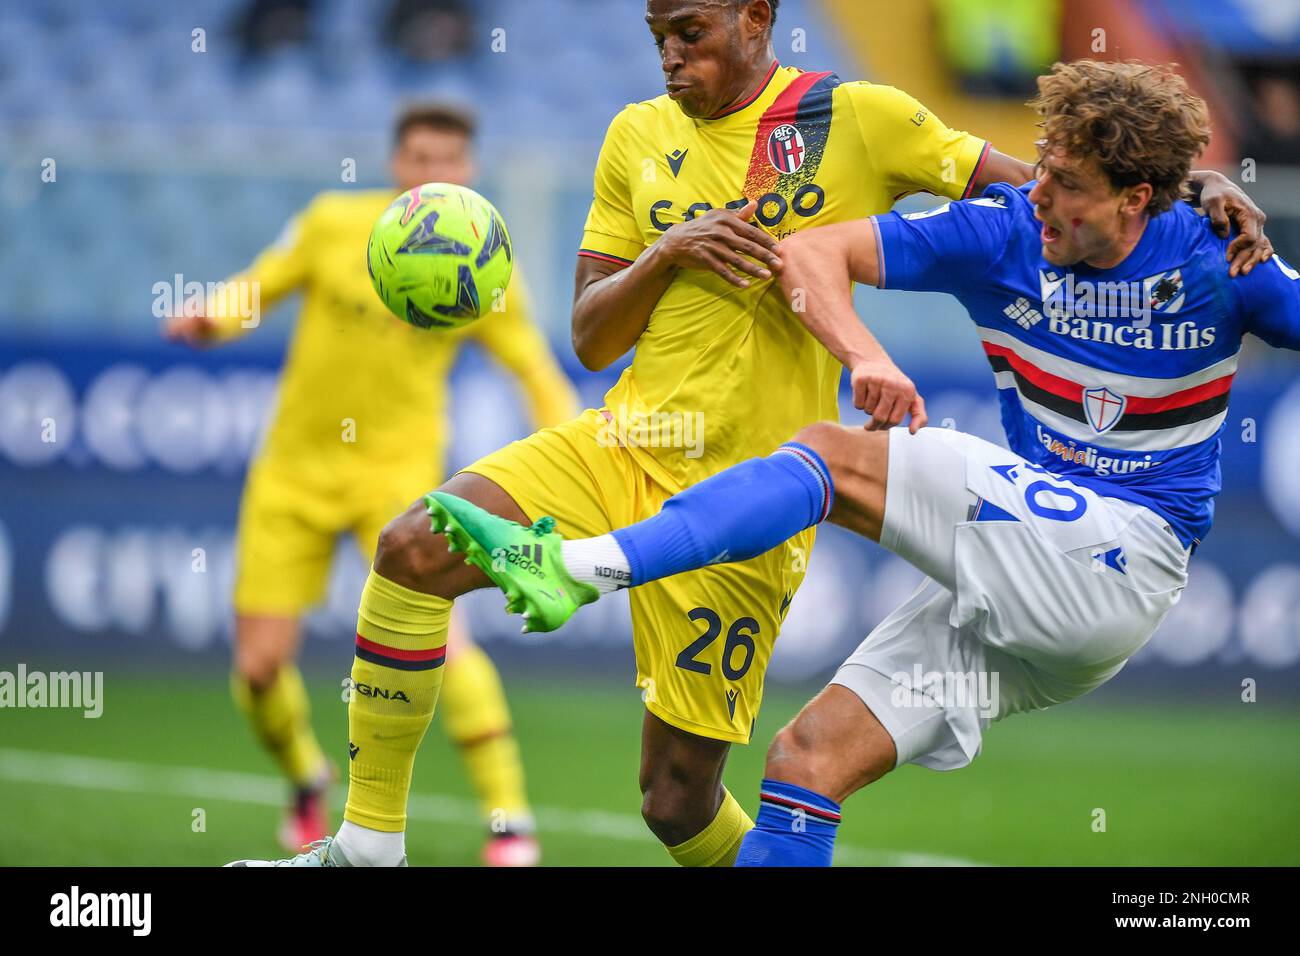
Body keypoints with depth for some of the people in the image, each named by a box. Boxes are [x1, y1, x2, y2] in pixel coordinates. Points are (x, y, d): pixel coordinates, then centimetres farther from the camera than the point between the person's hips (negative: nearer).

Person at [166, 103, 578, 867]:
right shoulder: (333, 223, -3)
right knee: (261, 664, -2)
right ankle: (307, 783, 31)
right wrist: (211, 318, -12)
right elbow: (259, 287, 9)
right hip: (296, 468, 2)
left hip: (399, 468, -2)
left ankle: (509, 819, -15)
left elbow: (534, 368, 6)